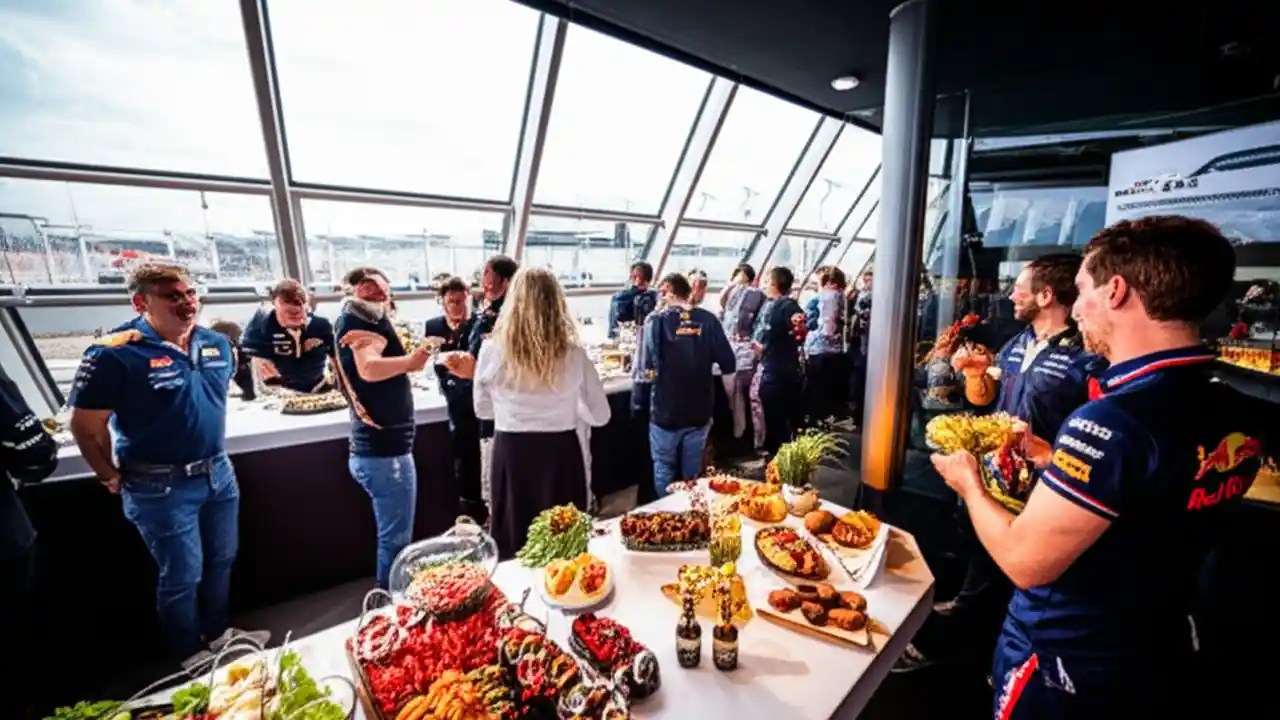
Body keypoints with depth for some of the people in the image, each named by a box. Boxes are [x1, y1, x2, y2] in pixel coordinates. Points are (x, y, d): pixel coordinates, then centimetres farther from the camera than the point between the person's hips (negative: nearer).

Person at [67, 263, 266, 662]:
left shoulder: (217, 344, 0)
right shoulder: (114, 354, -18)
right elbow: (85, 428, -11)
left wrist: (215, 450, 16)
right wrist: (114, 477, -2)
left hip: (219, 473, 6)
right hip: (162, 487, -5)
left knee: (222, 561, 20)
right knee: (182, 575, 11)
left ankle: (217, 634, 43)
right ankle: (191, 654, 35)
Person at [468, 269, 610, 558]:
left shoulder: (492, 351, -9)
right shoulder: (573, 354, -11)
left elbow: (484, 410, 7)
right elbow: (599, 415, -1)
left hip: (511, 453, 1)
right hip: (560, 454, 0)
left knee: (514, 544, 17)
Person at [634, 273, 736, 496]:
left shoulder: (656, 320, -10)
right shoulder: (707, 320, -4)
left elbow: (645, 369, -15)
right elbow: (728, 365, -3)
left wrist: (638, 404, 0)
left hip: (665, 412, -2)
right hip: (699, 411, 3)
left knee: (664, 470, 14)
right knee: (692, 472, 18)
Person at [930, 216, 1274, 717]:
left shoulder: (1113, 421, -32)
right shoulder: (1244, 417, -5)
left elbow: (1024, 562, -27)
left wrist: (968, 483, -12)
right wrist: (1049, 457, 8)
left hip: (1061, 666, -6)